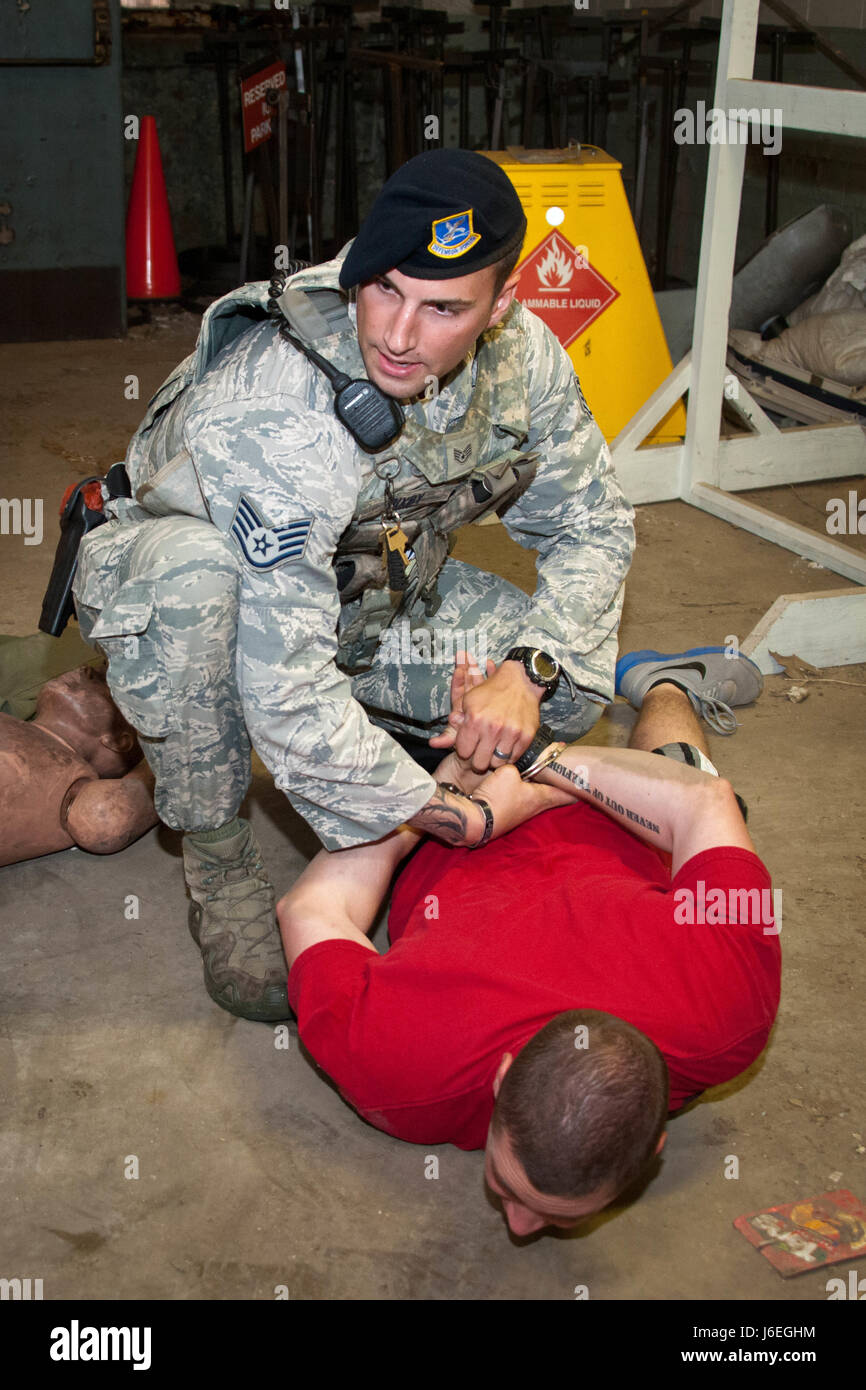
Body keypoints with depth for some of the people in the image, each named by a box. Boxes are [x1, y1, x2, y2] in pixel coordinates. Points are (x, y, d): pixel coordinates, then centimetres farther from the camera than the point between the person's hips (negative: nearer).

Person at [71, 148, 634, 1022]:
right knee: (186, 566, -41)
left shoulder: (522, 358, -18)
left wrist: (527, 670, -20)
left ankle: (379, 733, 13)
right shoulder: (271, 418, -38)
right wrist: (420, 813, -28)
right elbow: (283, 688, -37)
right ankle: (217, 857, -18)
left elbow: (591, 525, -4)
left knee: (570, 685, -16)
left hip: (374, 597, 4)